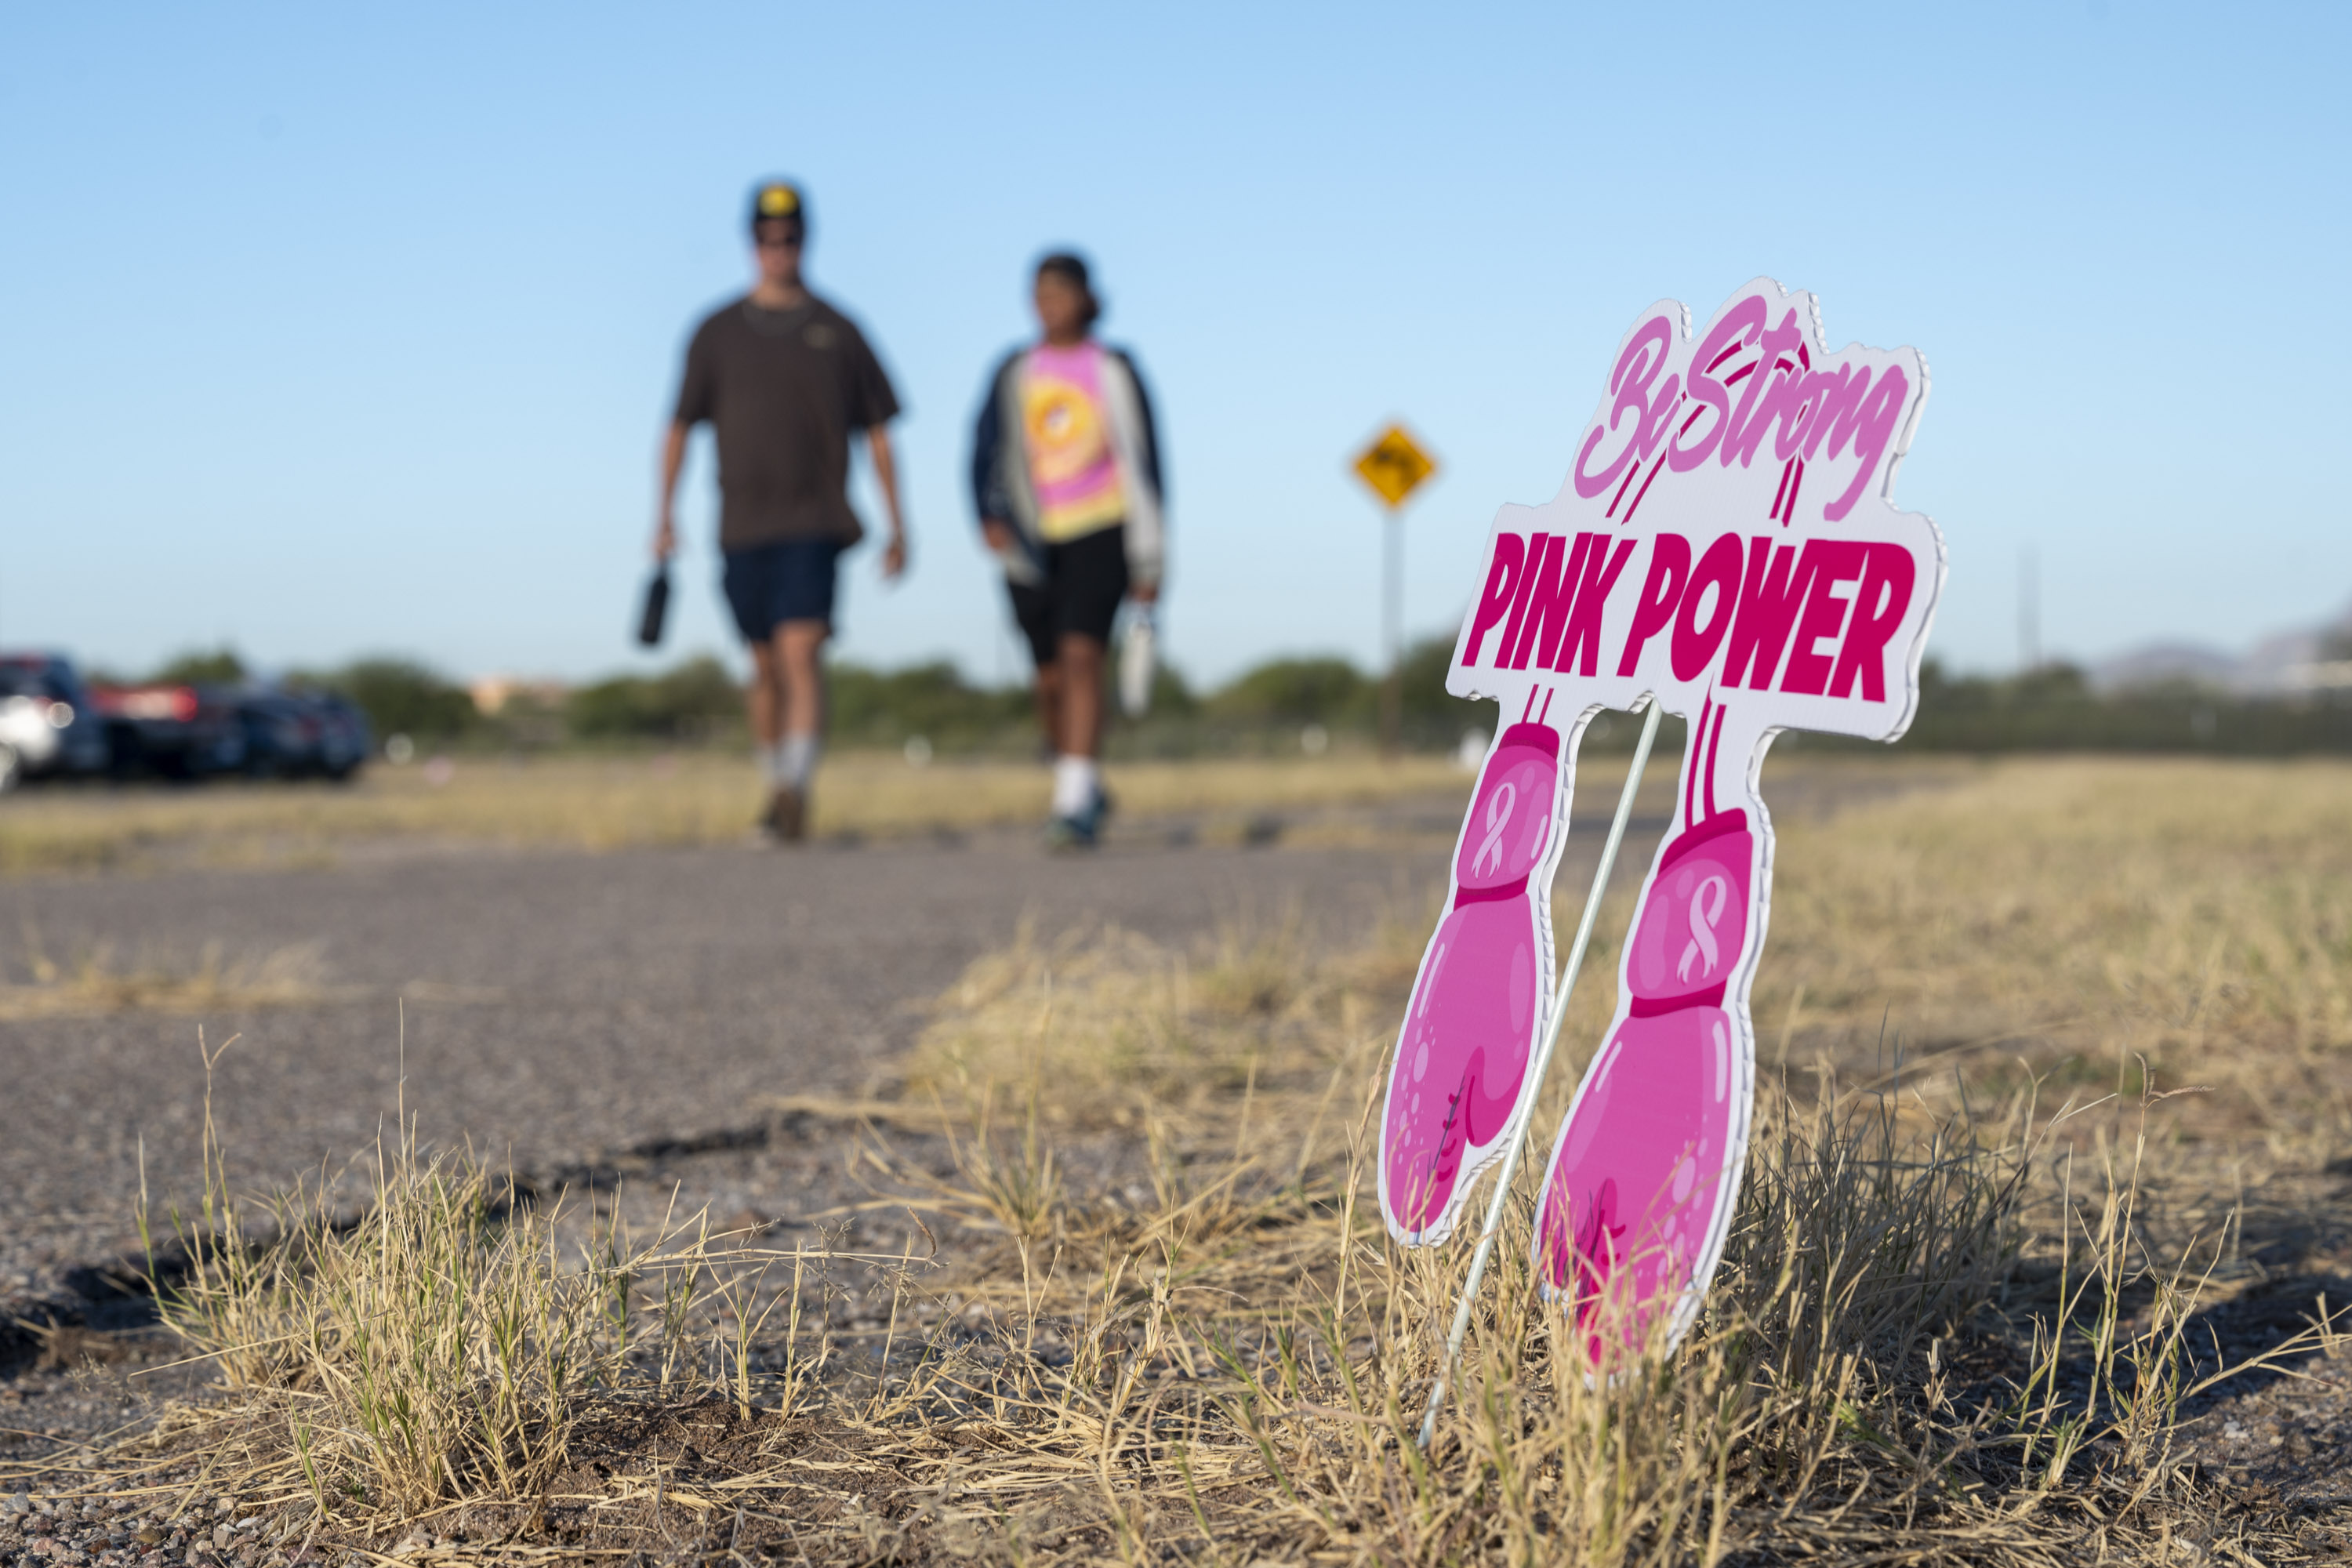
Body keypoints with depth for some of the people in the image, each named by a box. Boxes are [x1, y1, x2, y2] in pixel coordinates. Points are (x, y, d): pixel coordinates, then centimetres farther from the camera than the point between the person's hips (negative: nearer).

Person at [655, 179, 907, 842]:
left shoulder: (838, 332, 5)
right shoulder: (717, 332, 7)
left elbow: (878, 433, 9)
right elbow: (680, 428, 10)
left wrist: (897, 527, 7)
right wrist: (665, 515, 1)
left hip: (815, 523, -2)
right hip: (743, 526, 2)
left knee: (801, 651, -17)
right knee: (766, 666, 11)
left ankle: (796, 785, -24)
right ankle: (774, 790, 24)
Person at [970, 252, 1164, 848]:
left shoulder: (1113, 372, 0)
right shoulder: (1014, 374, 6)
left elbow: (1142, 464, 3)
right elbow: (987, 452, 1)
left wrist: (1148, 562, 2)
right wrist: (991, 517, -20)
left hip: (1100, 532, -3)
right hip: (1033, 541, 3)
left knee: (1080, 655, -20)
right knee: (1051, 679, 8)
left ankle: (1075, 805, -25)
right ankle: (1088, 790, 32)